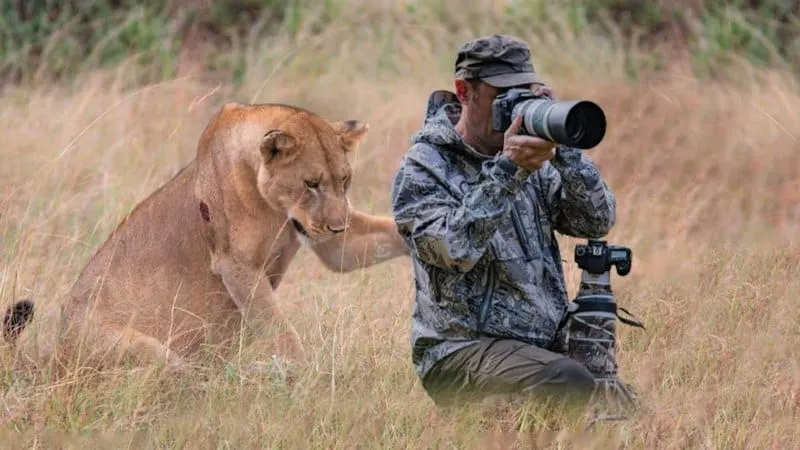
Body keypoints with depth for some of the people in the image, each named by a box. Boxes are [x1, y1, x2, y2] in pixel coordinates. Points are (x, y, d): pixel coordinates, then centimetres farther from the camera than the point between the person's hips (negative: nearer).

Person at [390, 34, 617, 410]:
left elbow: (598, 221, 2)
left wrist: (563, 149, -10)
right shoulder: (423, 168, -4)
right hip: (463, 349, -6)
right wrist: (507, 171, -23)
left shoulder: (533, 162, 13)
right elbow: (455, 249, -19)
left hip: (546, 343, 6)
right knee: (570, 385, -31)